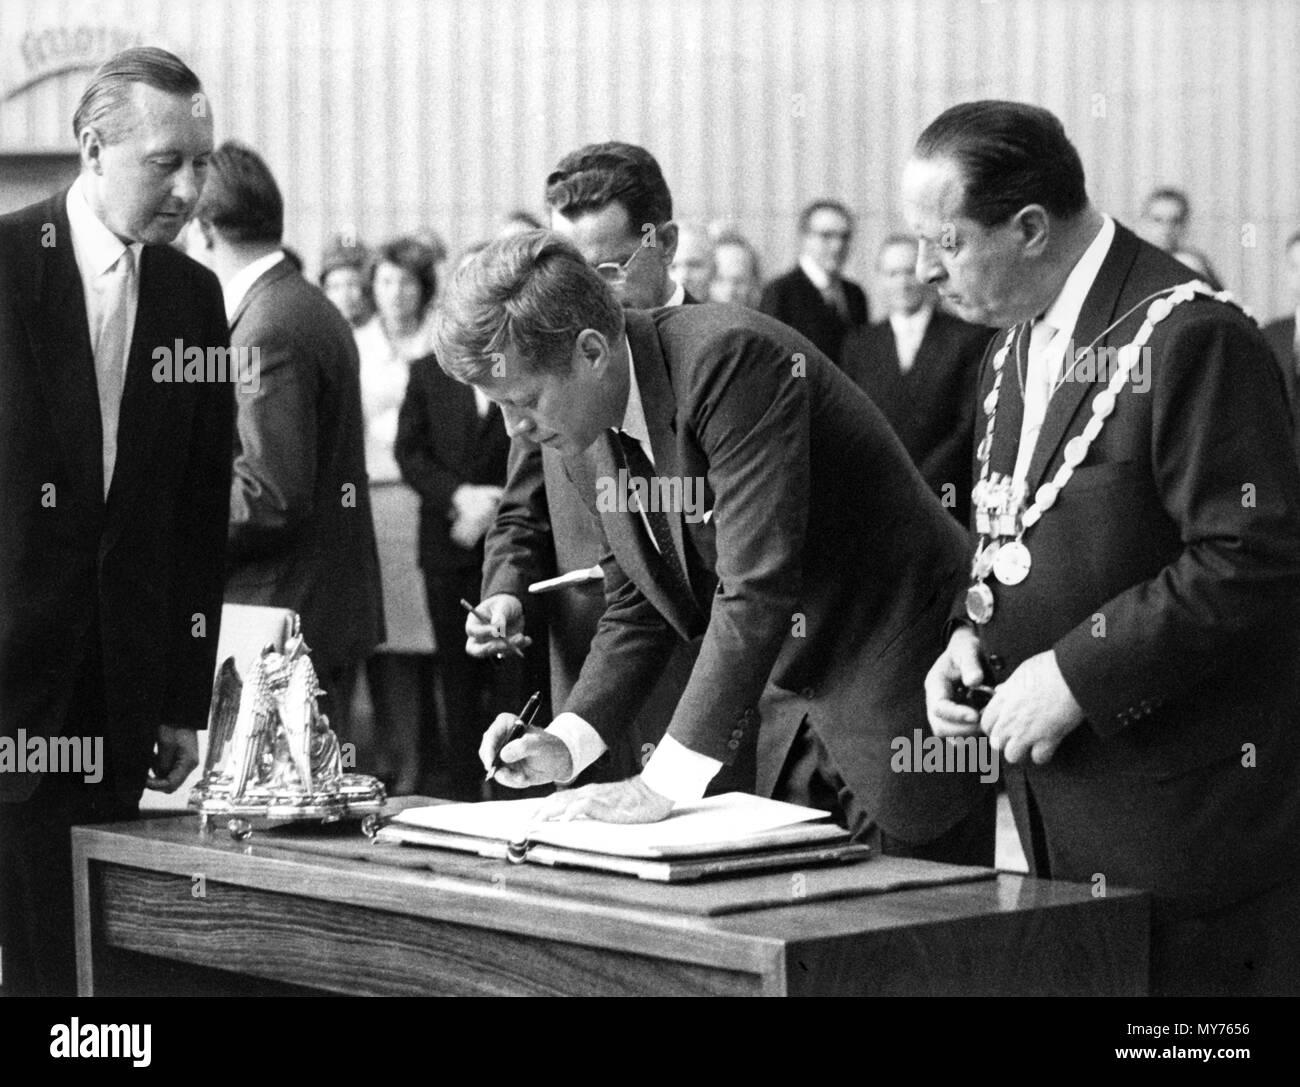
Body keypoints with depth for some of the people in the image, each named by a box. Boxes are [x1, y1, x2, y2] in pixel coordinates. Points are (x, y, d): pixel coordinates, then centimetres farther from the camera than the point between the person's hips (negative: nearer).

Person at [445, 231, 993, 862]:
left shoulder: (730, 359, -25)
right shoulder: (586, 441, 2)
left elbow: (759, 589, -30)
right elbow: (636, 608, 13)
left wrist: (663, 785, -28)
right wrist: (565, 743, -3)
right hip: (794, 716, 8)